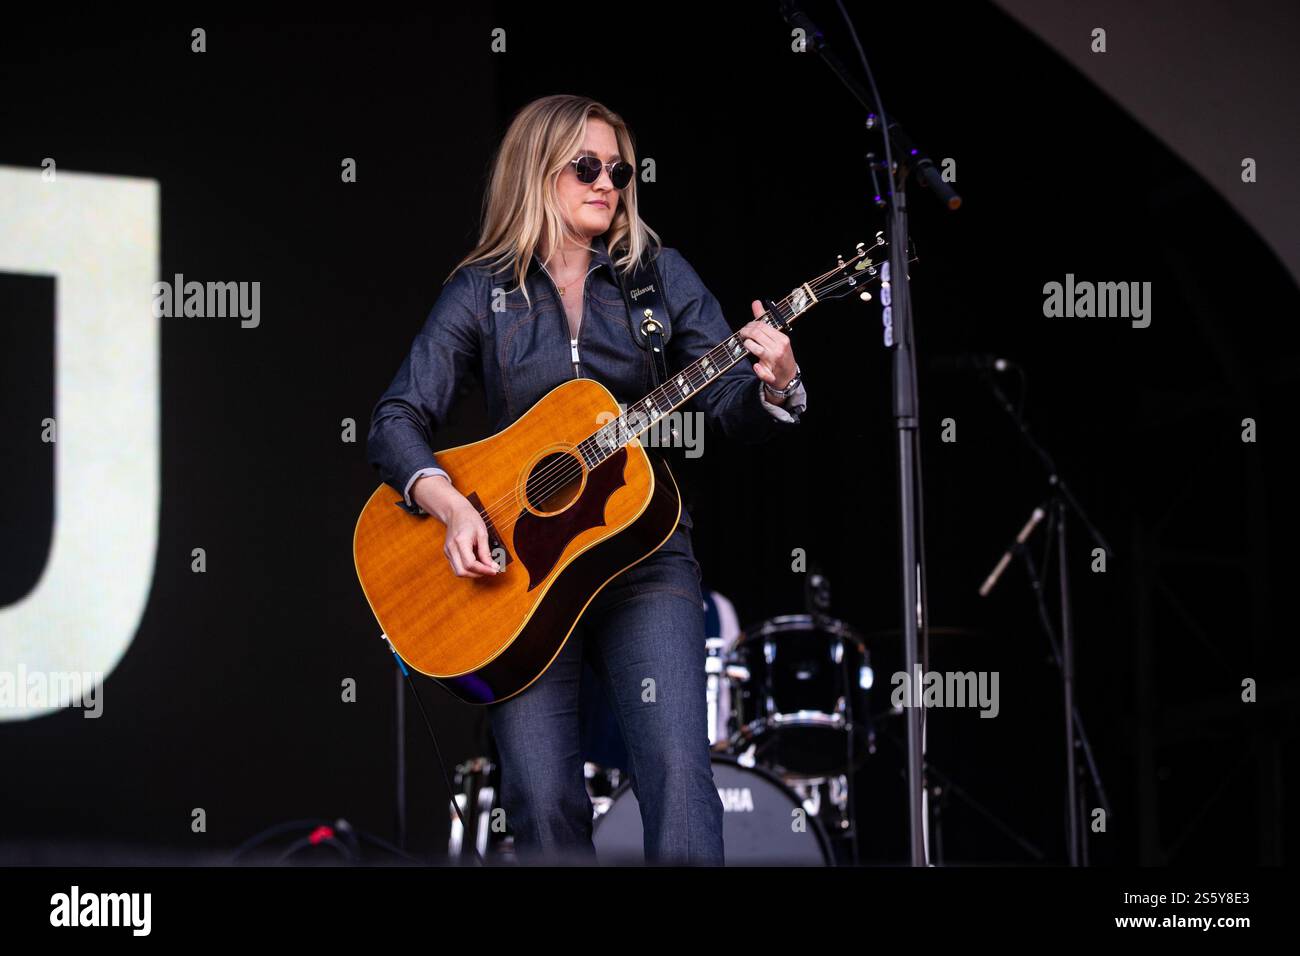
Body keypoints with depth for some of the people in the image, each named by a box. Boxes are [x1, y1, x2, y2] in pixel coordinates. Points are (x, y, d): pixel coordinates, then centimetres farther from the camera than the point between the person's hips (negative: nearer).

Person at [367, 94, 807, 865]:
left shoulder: (659, 273, 7)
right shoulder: (482, 293, 6)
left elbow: (729, 406, 2)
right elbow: (399, 418, 0)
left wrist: (774, 388, -21)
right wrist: (450, 505, -18)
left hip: (642, 550, 0)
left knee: (678, 768, -19)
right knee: (544, 805, -9)